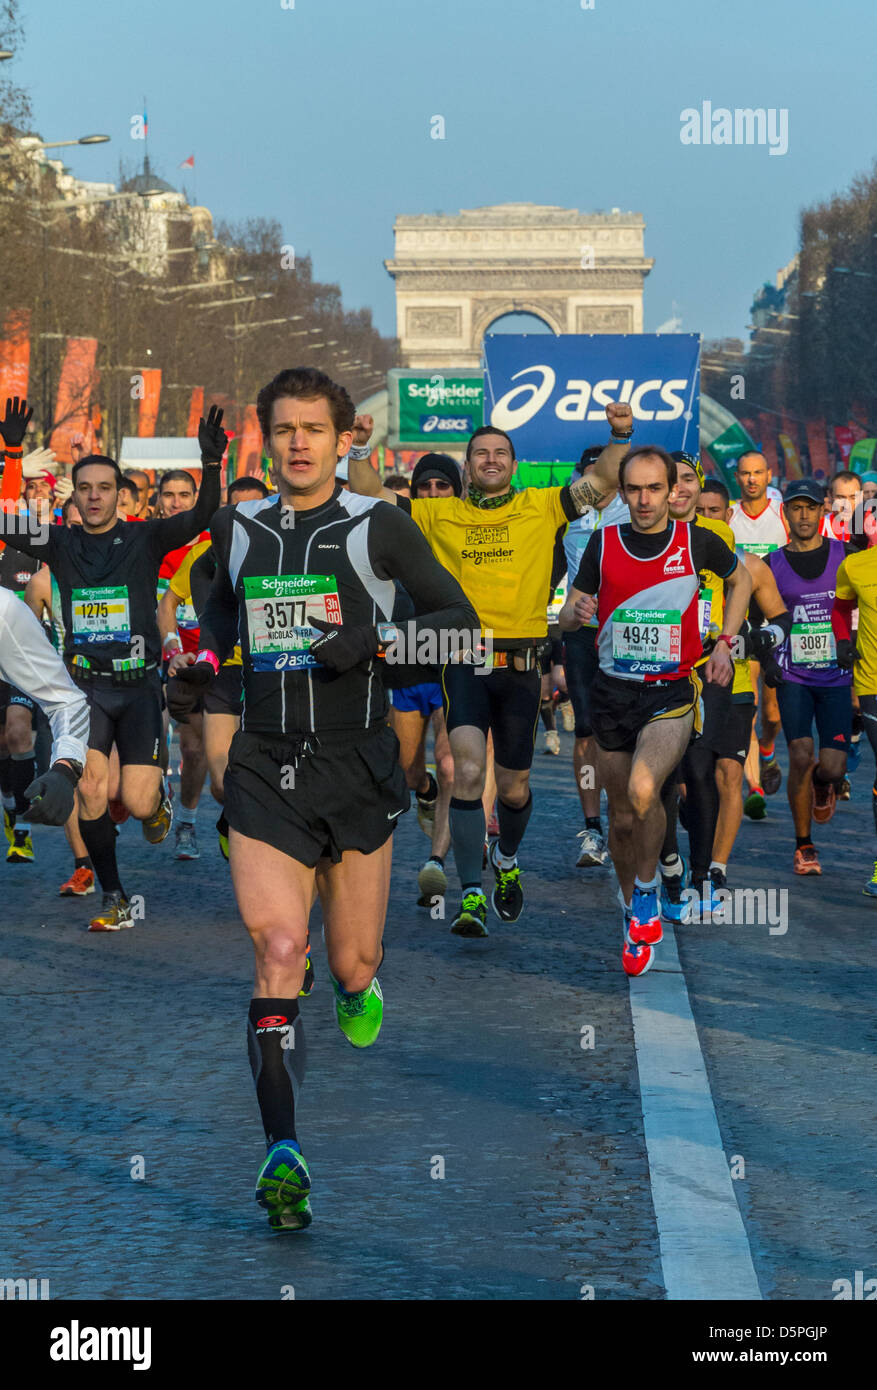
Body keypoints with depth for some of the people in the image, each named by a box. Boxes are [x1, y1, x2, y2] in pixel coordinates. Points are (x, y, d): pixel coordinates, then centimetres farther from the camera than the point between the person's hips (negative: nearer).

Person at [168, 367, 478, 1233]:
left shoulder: (377, 527, -1)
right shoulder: (237, 528, 9)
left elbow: (461, 622, -2)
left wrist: (374, 640, -17)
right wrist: (203, 663, 9)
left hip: (356, 768, -1)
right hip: (264, 768, 1)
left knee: (351, 967, 7)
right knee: (278, 950, -16)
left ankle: (358, 984, 48)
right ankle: (281, 1152, -19)